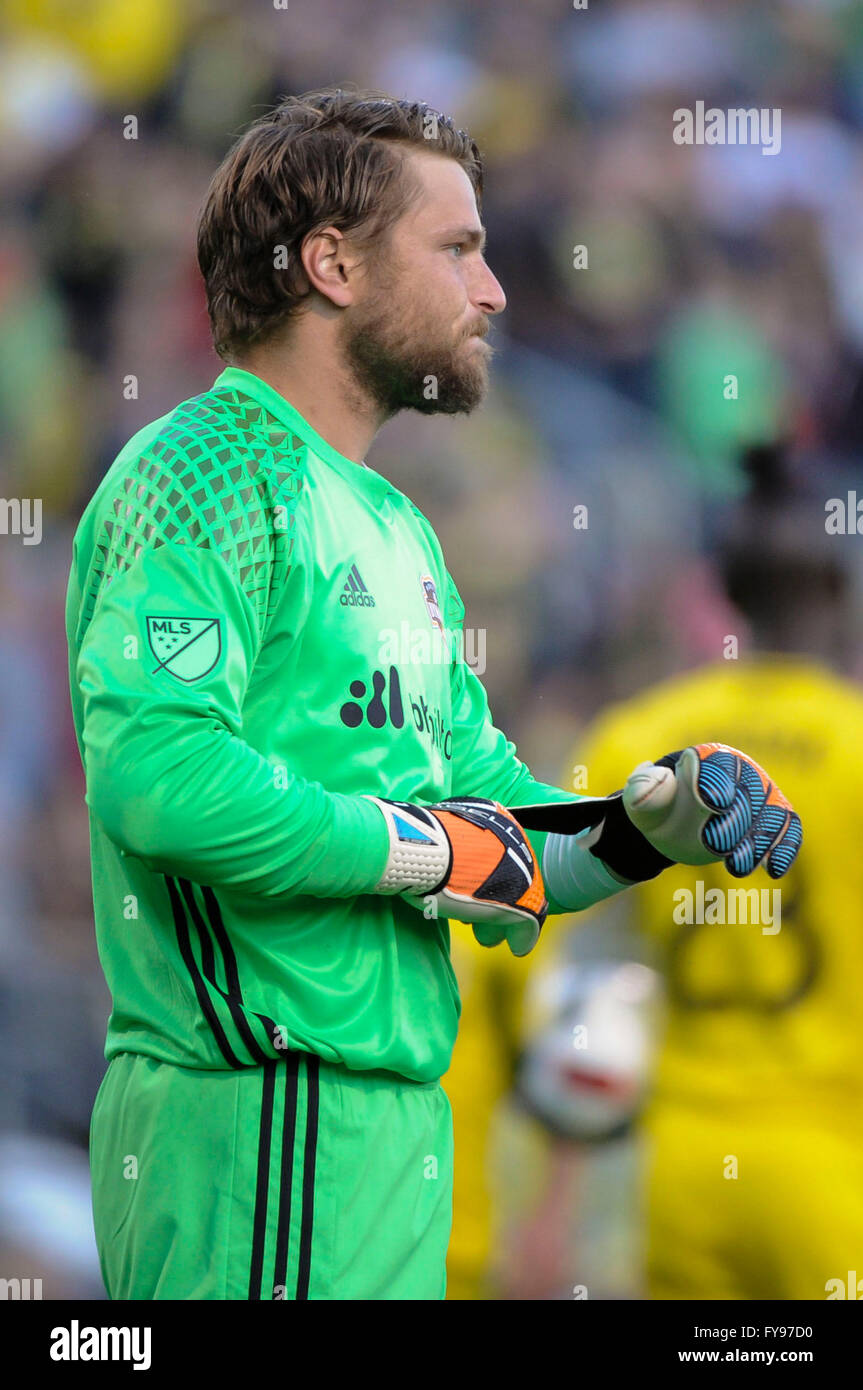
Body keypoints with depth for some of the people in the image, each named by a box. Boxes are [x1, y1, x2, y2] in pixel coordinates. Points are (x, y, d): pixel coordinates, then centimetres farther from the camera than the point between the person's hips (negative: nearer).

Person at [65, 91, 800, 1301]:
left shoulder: (392, 527, 22)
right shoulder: (204, 475, -9)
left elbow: (495, 808, 23)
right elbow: (157, 773, -25)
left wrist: (654, 823, 3)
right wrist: (435, 849, -15)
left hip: (391, 1108, 10)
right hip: (262, 1119, -10)